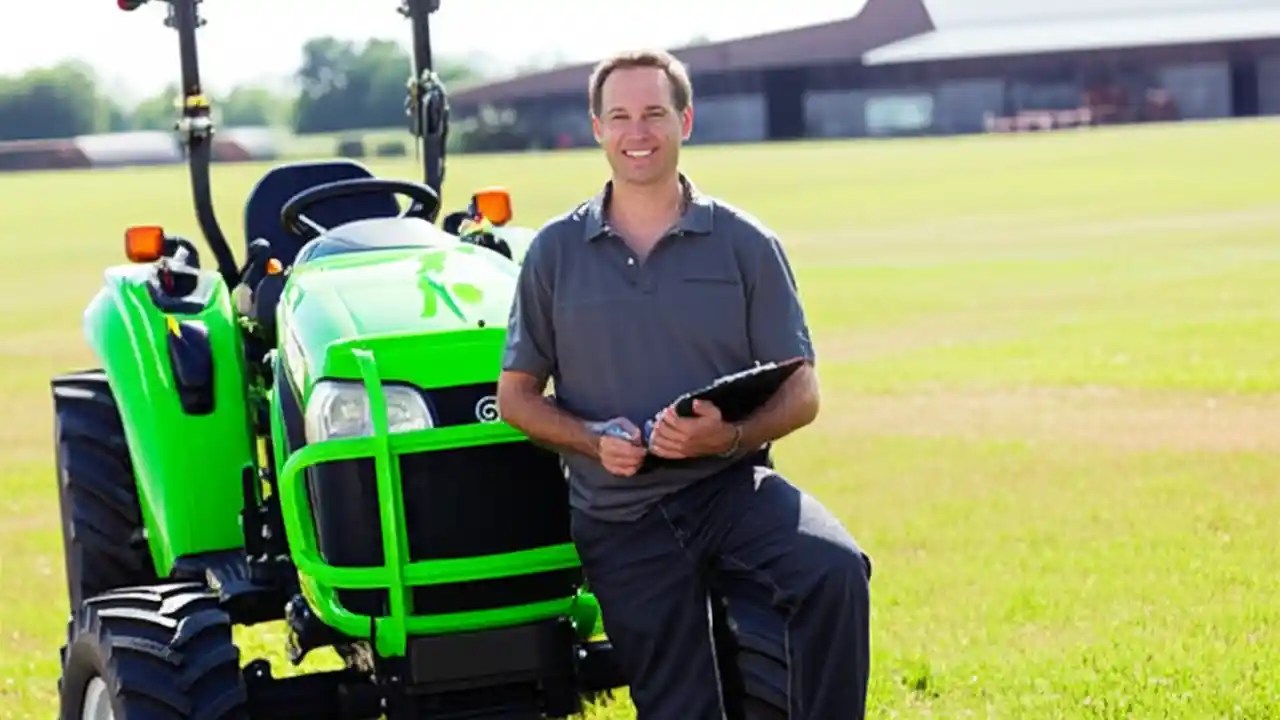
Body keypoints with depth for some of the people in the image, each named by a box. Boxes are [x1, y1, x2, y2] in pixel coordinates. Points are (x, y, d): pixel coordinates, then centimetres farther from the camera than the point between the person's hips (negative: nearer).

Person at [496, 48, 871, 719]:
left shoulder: (744, 244, 3)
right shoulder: (555, 252, 7)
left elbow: (801, 393, 2)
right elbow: (516, 395, 9)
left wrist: (730, 436, -20)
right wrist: (593, 439, -11)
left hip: (732, 487, -1)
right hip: (620, 517, 1)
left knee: (835, 569, -30)